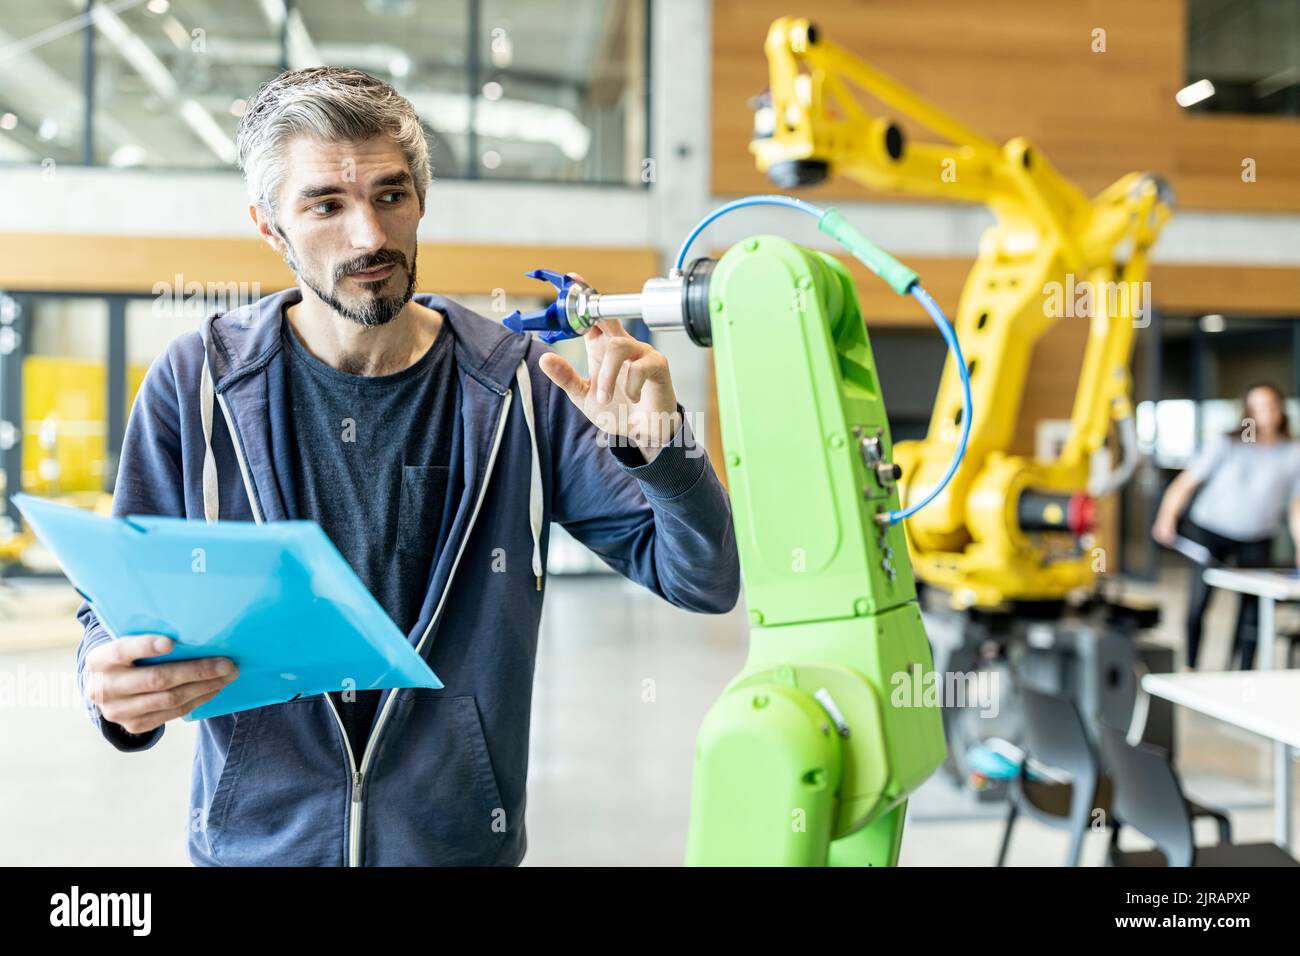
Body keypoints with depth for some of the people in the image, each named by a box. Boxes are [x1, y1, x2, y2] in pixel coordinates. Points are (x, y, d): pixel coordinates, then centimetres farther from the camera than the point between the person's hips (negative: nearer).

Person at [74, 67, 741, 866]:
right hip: (254, 840, 0)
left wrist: (657, 444, -27)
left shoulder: (517, 387, -8)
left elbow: (704, 584, -9)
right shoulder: (197, 385, -9)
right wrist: (115, 684, -26)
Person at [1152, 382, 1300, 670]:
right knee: (1198, 601, -4)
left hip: (1256, 541, 2)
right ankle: (1190, 669, 11)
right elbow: (1187, 482, -8)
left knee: (1252, 606, -2)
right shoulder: (1227, 444, -7)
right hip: (1210, 530, -1)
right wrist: (1167, 518, -18)